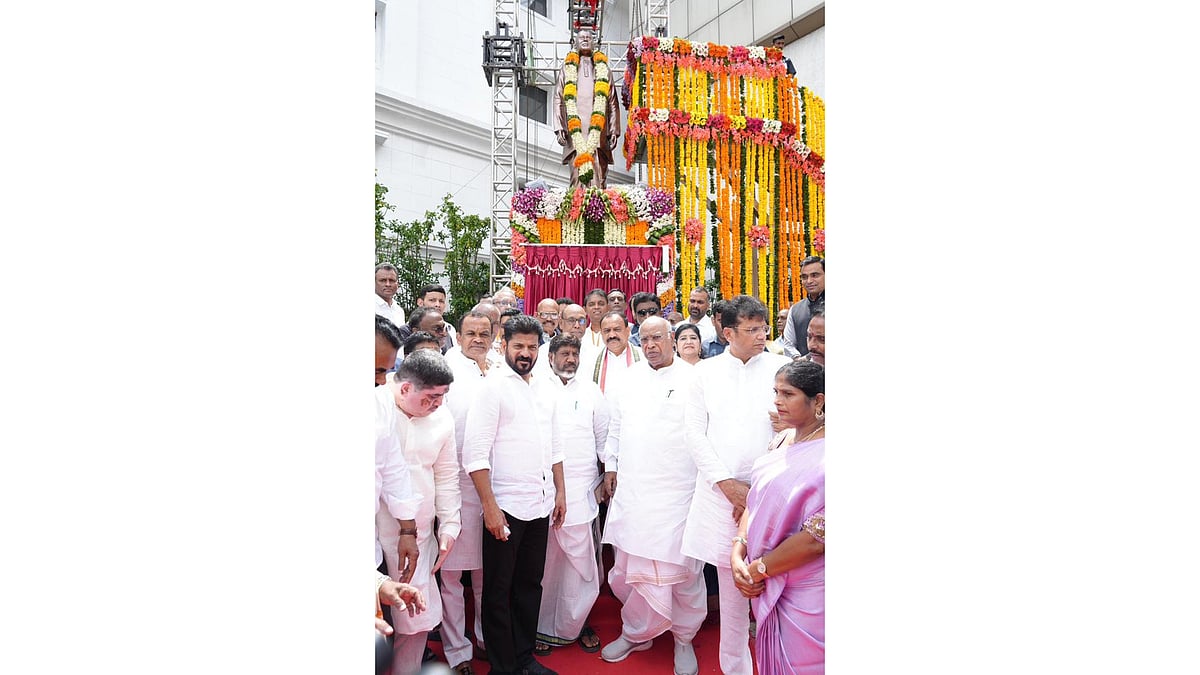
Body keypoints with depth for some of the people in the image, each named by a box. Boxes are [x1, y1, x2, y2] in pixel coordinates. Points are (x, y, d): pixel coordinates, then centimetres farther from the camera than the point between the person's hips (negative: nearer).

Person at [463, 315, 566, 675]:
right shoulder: (493, 387, -9)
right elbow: (475, 453, -14)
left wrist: (560, 491, 15)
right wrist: (489, 506, -17)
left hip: (540, 506, 6)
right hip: (505, 507, -6)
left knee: (530, 586, 17)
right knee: (499, 591, 8)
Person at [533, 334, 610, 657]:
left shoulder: (591, 390, 12)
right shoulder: (535, 385, 5)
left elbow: (603, 434, 14)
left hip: (580, 488, 1)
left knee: (581, 561, 1)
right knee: (544, 562, 6)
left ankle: (573, 624, 21)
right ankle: (543, 627, 23)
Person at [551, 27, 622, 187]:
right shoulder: (567, 67, 16)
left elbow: (613, 102, 15)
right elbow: (557, 100, 11)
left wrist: (614, 131, 7)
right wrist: (559, 128, -1)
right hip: (575, 132, -1)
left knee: (599, 179, -6)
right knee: (577, 178, -8)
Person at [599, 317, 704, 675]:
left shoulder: (693, 379, -4)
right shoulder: (630, 379, 10)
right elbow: (615, 427, 17)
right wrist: (611, 467, 15)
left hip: (677, 493, -4)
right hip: (631, 490, 4)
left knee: (682, 571, 5)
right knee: (628, 568, 10)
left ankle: (683, 638, 28)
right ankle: (636, 632, 31)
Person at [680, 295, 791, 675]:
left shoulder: (781, 367, 1)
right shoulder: (707, 371, 5)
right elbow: (694, 432, 4)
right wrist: (728, 484, -4)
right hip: (720, 489, 1)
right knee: (731, 583, 10)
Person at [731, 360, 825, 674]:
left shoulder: (823, 458, -22)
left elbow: (814, 540, -23)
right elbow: (755, 501, 6)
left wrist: (757, 569, -14)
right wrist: (737, 553, -7)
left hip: (806, 598, -7)